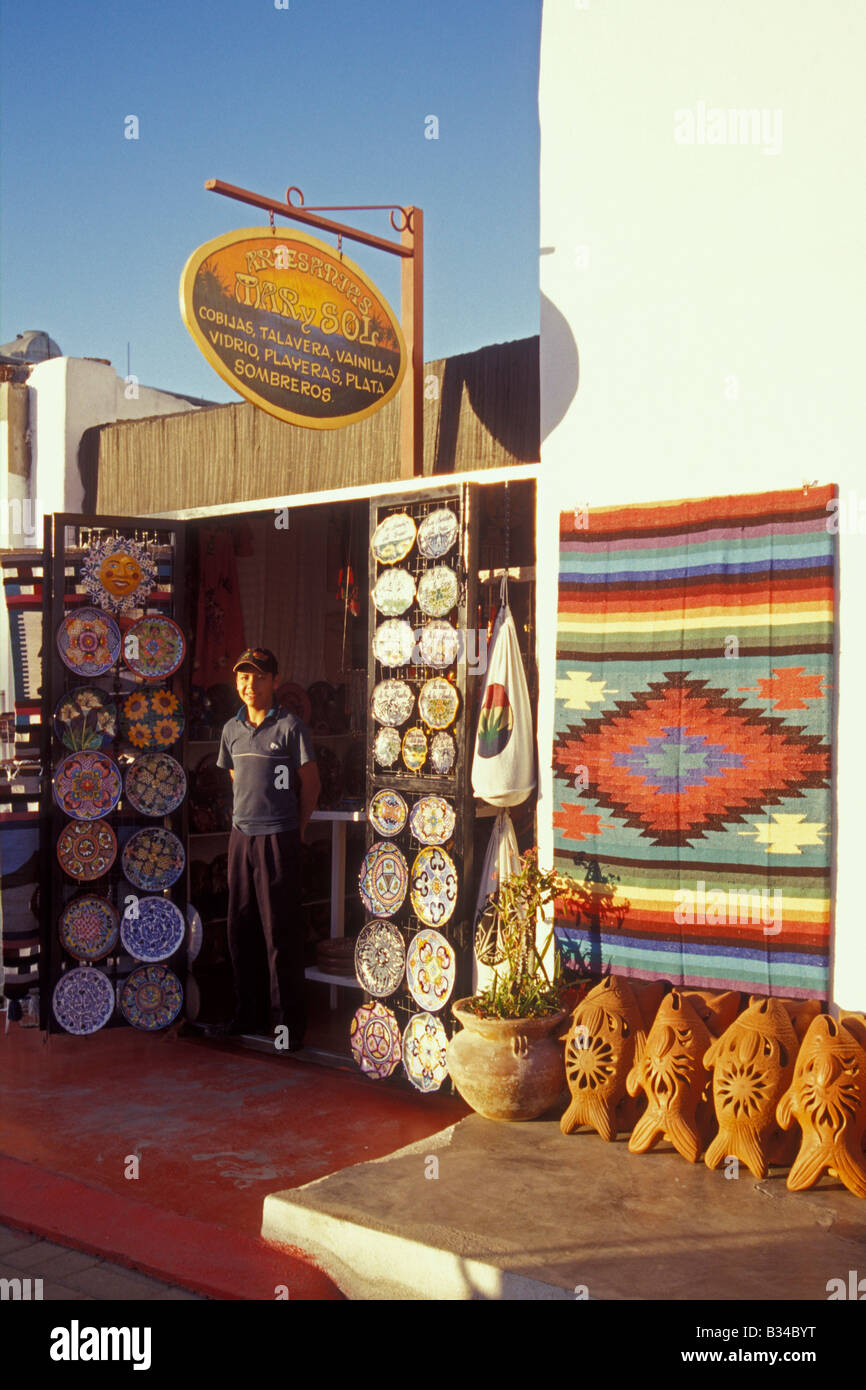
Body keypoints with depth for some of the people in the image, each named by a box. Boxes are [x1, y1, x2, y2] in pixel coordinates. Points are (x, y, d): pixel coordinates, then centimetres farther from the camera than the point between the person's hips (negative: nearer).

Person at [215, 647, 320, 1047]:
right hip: (241, 837, 6)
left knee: (280, 931, -2)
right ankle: (249, 1013, 23)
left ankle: (288, 1021, 7)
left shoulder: (290, 726, -6)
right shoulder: (232, 729, 11)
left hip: (278, 838, -6)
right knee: (241, 928, 10)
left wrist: (296, 829, 2)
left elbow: (310, 782, -1)